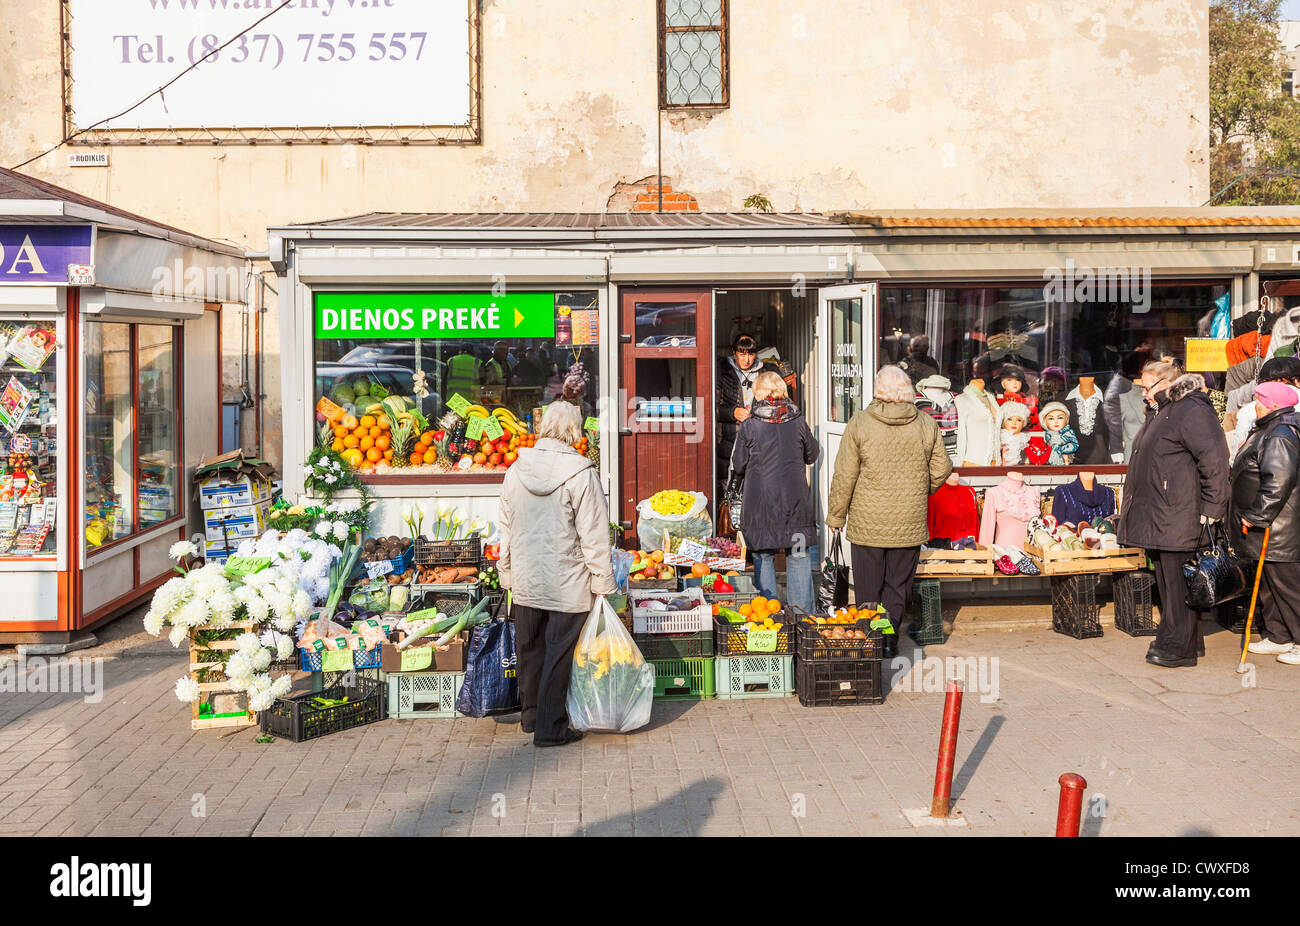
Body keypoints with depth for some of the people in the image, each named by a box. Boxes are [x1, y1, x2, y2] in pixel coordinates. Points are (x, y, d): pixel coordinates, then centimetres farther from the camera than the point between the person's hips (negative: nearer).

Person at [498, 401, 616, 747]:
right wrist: (603, 582, -5)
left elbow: (506, 529, 9)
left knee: (530, 649, 19)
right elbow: (594, 536, -13)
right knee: (559, 654, 4)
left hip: (525, 580, 5)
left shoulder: (516, 471, 1)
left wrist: (507, 574, 20)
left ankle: (531, 715, 35)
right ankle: (550, 728, 11)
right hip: (567, 583, -5)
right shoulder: (580, 474, -15)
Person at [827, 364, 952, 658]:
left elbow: (844, 476, -8)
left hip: (868, 523, -2)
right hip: (910, 524, 2)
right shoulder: (926, 425, -2)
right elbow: (942, 469, 7)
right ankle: (889, 640, 13)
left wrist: (835, 516, 3)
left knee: (868, 589, 9)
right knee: (898, 586, 14)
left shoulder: (859, 424, -9)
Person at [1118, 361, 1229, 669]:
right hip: (1157, 516, 10)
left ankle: (1180, 648, -1)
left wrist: (1210, 509, -20)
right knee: (1165, 580, 14)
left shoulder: (1192, 411, -13)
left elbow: (1214, 460, -19)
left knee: (1178, 582, -6)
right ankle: (1170, 639, 23)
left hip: (1180, 517, -10)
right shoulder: (1159, 412, 20)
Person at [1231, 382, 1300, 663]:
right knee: (1269, 584, 17)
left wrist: (1256, 516, -22)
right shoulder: (1269, 431, 14)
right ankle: (1277, 637, 25)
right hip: (1269, 527, 11)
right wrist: (1254, 515, 21)